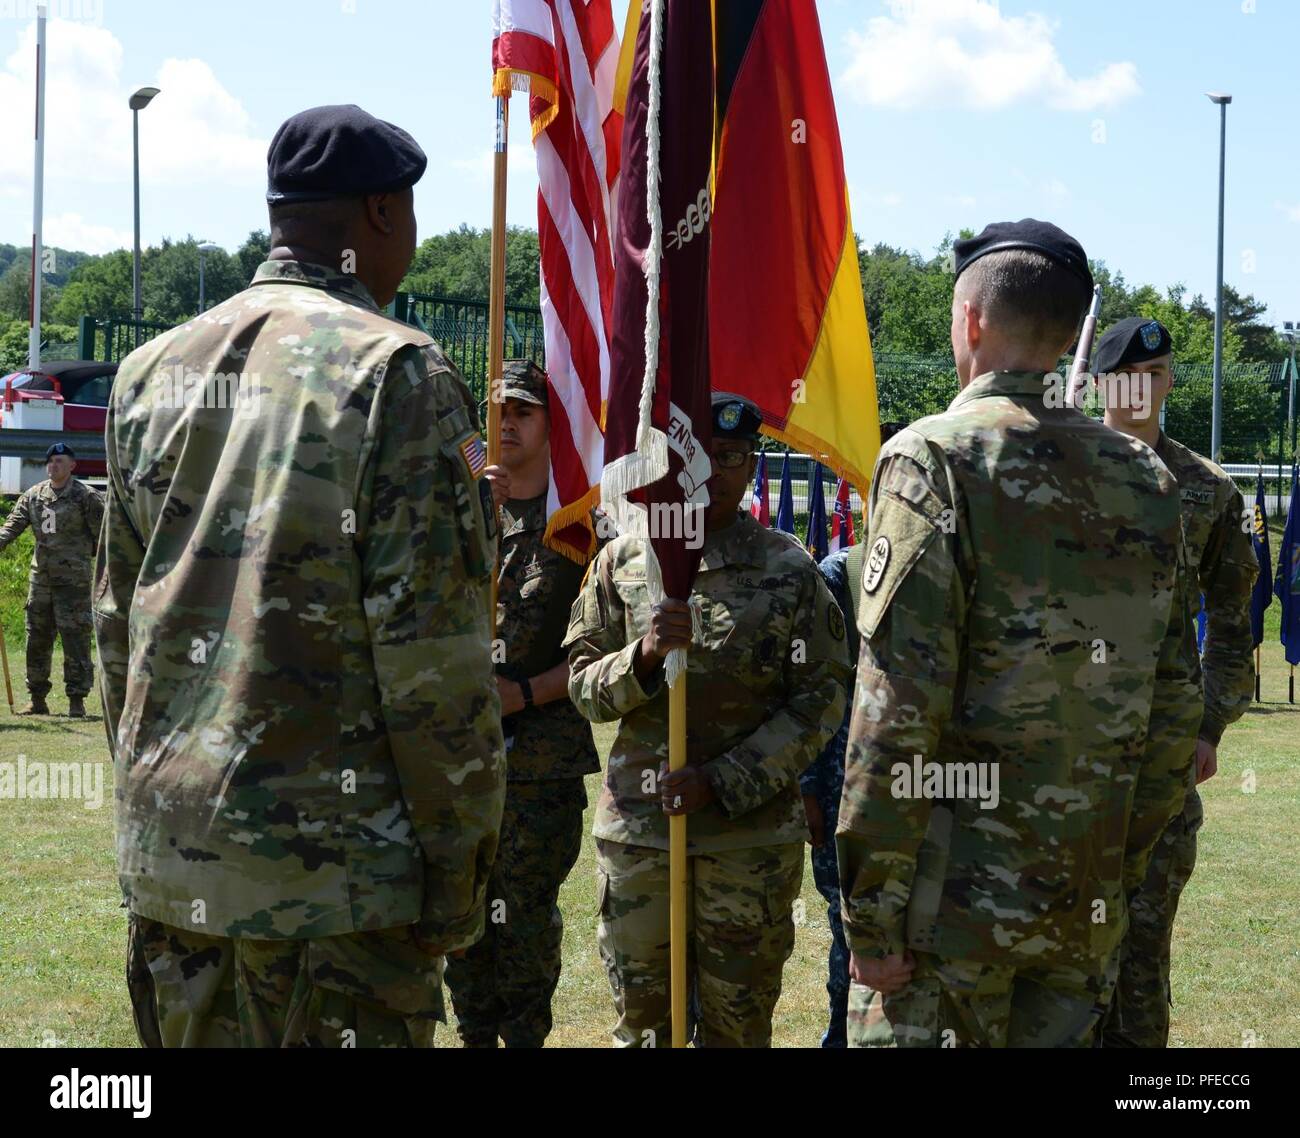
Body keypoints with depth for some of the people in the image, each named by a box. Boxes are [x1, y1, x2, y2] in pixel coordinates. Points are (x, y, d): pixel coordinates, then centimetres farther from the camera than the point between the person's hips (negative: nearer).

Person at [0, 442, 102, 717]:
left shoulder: (86, 497, -4)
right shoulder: (32, 496, 10)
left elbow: (102, 535, -3)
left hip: (73, 579, -5)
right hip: (40, 578, 5)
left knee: (75, 640, -5)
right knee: (36, 640, 9)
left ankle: (76, 701, 0)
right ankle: (37, 699, 17)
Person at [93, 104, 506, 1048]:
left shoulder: (154, 372, 10)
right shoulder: (394, 374, -10)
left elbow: (118, 621, 15)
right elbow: (431, 647, -13)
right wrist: (460, 859, -6)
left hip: (169, 852, 6)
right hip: (335, 859, -6)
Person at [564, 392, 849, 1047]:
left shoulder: (788, 569, 0)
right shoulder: (622, 562, 5)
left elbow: (820, 700, -3)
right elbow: (584, 688, 5)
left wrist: (722, 783, -13)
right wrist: (643, 656, -17)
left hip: (752, 831, -1)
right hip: (637, 827, 2)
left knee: (739, 1022, 7)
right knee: (640, 1018, 9)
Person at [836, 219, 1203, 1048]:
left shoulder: (937, 458, -9)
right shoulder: (1143, 477, 8)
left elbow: (900, 702, -15)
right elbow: (1178, 701, 10)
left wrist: (872, 910, -12)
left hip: (957, 896, -6)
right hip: (1088, 904, 6)